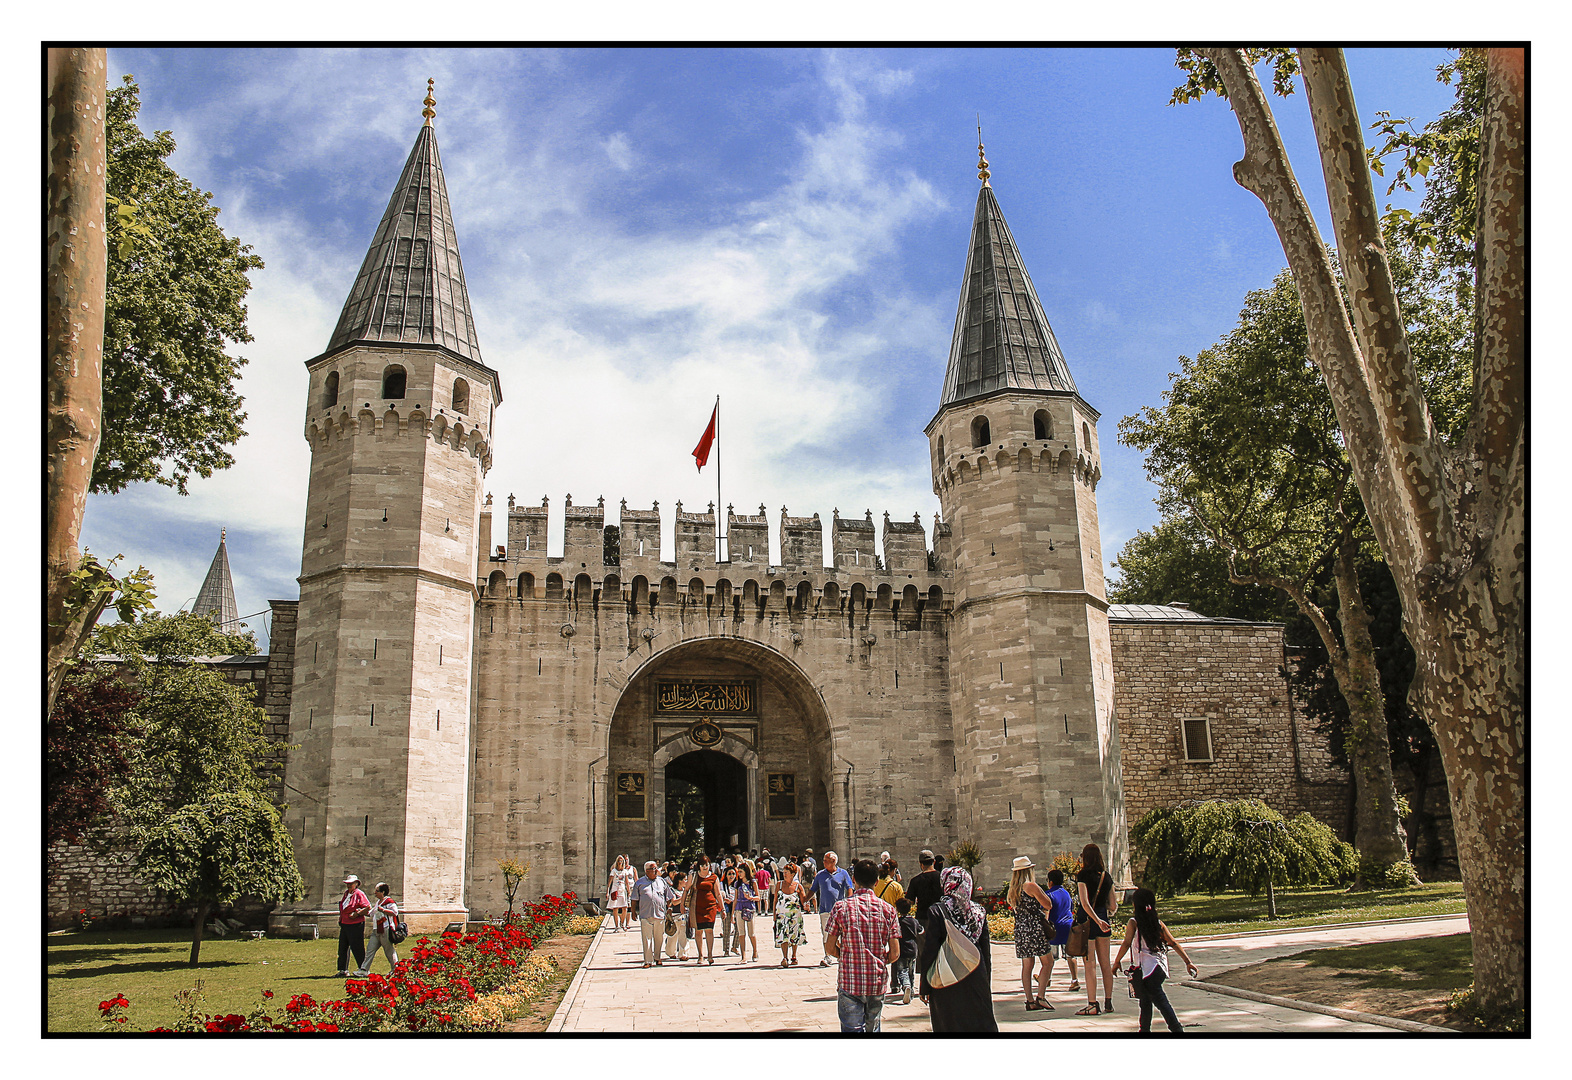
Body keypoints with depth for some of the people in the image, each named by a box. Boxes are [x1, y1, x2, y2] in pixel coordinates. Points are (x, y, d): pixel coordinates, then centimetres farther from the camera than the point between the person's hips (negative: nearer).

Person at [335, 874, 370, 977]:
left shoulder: (359, 894, -10)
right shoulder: (346, 893, 13)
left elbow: (368, 907, -16)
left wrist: (356, 914, -18)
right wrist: (341, 917, 12)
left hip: (356, 925, -8)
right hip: (344, 925, 8)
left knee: (357, 949, -4)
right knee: (342, 948, 11)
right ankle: (343, 970, 19)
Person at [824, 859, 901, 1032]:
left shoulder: (841, 907, -6)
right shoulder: (888, 910, -1)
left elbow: (830, 948, -3)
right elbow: (895, 954, -2)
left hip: (849, 983, -2)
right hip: (877, 984, 3)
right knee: (873, 1028, 19)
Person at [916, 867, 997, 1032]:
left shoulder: (937, 912, -11)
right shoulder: (979, 912, 1)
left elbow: (929, 952, -10)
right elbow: (986, 952, 6)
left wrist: (925, 987, -3)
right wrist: (987, 984, 15)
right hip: (977, 980, 3)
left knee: (950, 1026, 6)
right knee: (982, 1024, 11)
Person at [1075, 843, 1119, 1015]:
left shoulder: (1083, 875, -10)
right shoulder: (1106, 876, 6)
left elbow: (1085, 902, -22)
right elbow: (1113, 905, 8)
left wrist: (1097, 920, -23)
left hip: (1088, 918, -6)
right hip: (1103, 918, 6)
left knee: (1090, 963, -3)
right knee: (1105, 962, 12)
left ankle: (1092, 1004, -2)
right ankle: (1108, 1003, 16)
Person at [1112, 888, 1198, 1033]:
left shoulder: (1134, 922, -5)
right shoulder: (1159, 923, 9)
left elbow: (1126, 944, -12)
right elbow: (1173, 944, 4)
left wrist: (1117, 962, -2)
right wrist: (1188, 962, 3)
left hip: (1147, 968, -6)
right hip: (1160, 966, 6)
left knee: (1160, 1000, -2)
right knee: (1145, 999, 17)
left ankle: (1177, 1028, -9)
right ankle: (1145, 1029, 16)